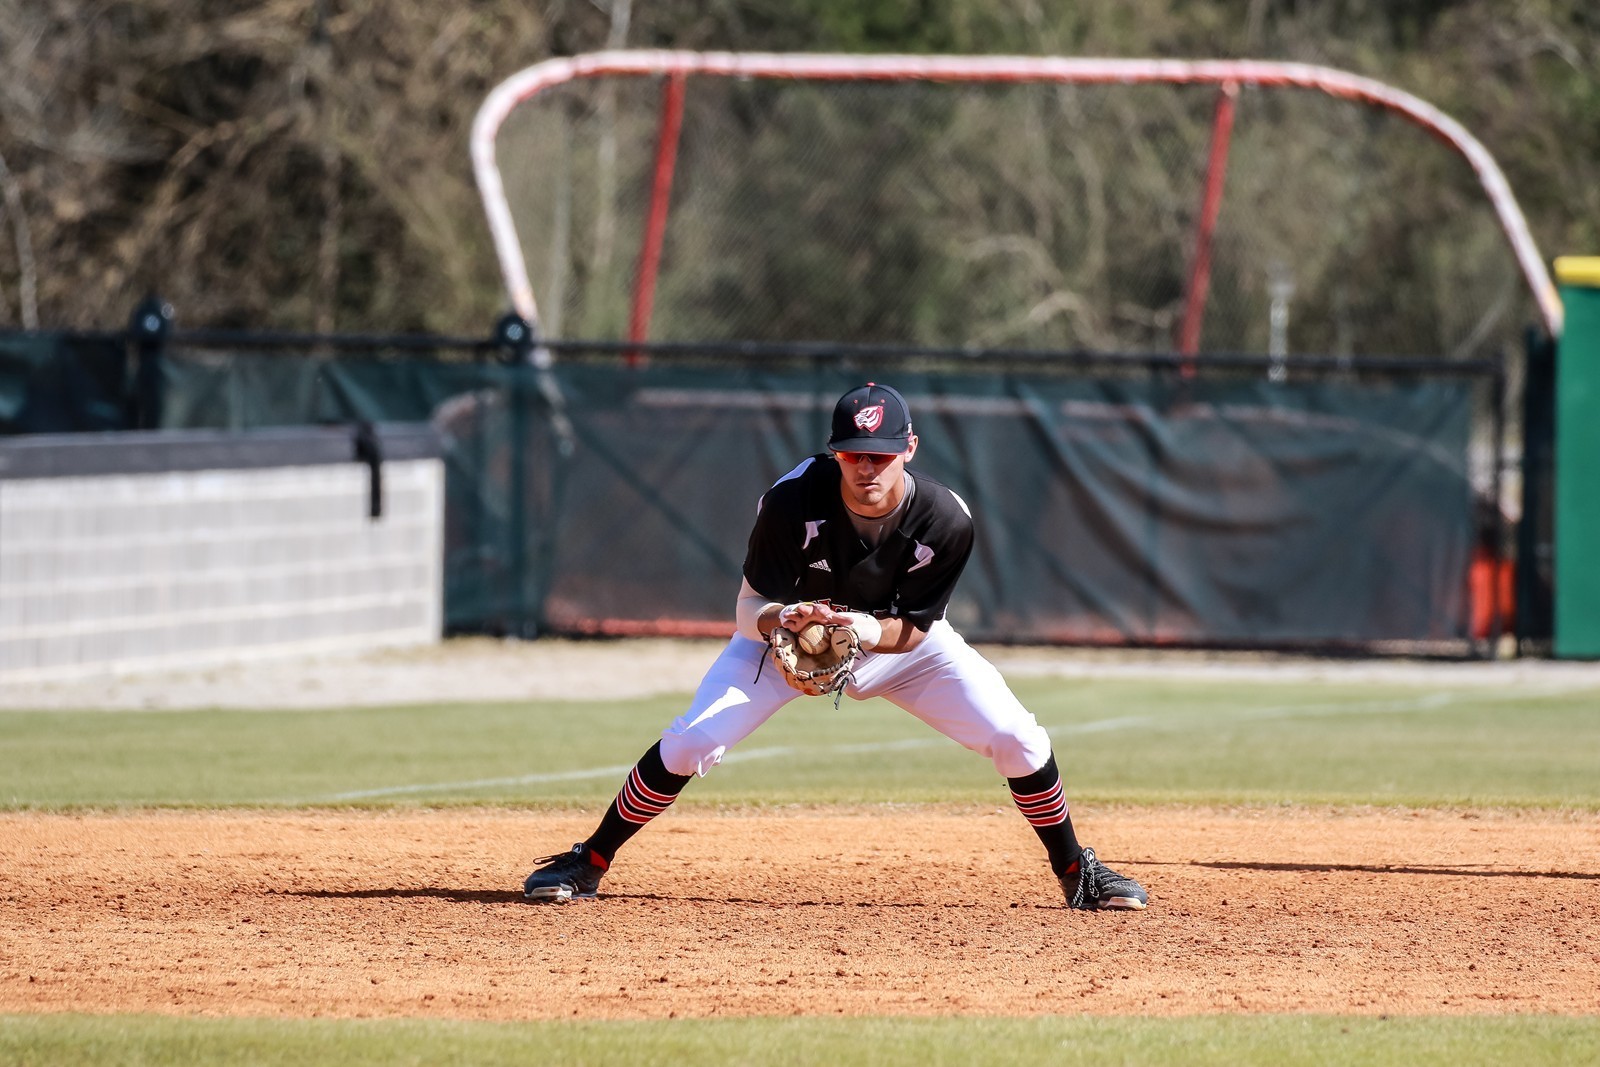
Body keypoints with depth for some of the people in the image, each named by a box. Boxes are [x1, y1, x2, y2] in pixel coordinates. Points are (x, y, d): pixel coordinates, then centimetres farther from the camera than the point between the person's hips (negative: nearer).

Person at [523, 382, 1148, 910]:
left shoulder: (946, 521, -29)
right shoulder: (792, 501, -32)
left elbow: (914, 630, -20)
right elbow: (749, 608, -23)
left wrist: (867, 629, -42)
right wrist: (780, 618, -48)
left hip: (898, 639, 1)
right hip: (788, 629, -1)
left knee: (1016, 738, -13)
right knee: (689, 743, -19)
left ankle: (1077, 874, 9)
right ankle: (587, 864, -2)